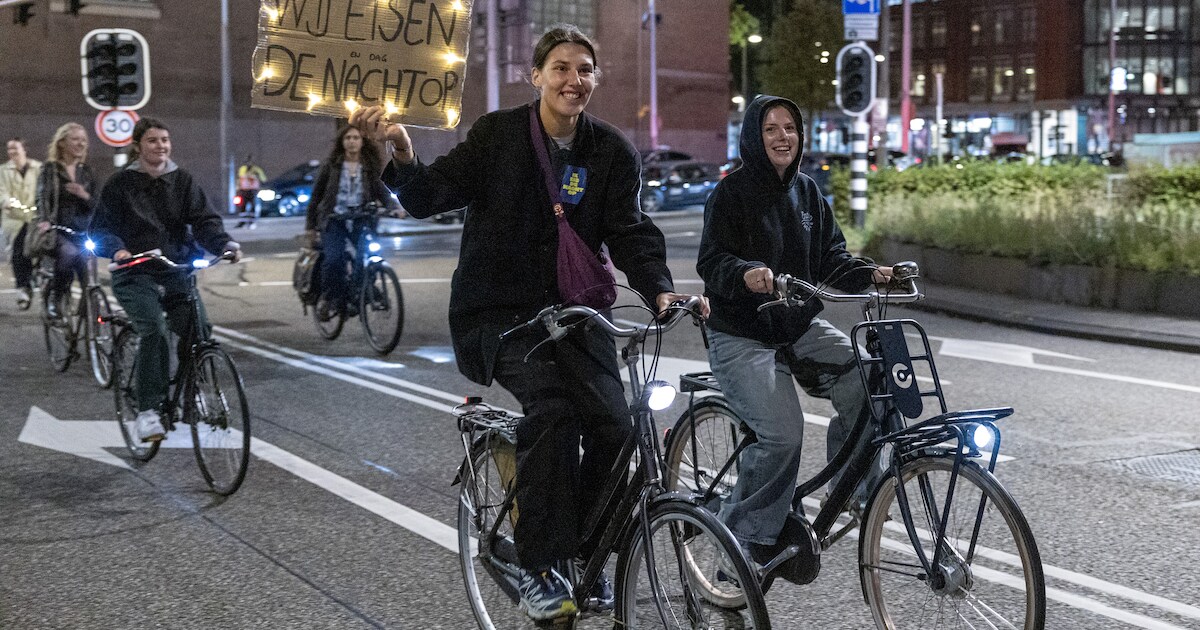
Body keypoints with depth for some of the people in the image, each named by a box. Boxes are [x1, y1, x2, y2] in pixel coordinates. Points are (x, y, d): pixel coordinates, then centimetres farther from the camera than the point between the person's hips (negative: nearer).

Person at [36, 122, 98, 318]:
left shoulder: (87, 172, 15)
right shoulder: (49, 170, 4)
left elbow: (95, 207, 14)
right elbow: (42, 197, -11)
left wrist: (85, 196, -9)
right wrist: (44, 220, -32)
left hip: (81, 232, 4)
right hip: (56, 230, -4)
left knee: (88, 278, -7)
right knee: (69, 253, -35)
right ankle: (54, 299, -19)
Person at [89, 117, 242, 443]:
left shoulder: (182, 180, 9)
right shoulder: (121, 183, 2)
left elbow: (204, 219, -1)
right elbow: (100, 228, 0)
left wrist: (225, 244, -21)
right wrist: (117, 249, -22)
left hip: (176, 271, 3)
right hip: (135, 274, -3)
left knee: (199, 328, -17)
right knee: (153, 330, -27)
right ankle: (148, 410, -20)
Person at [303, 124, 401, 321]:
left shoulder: (371, 167, 10)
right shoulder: (331, 166, 7)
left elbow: (383, 192, 3)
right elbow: (316, 196, 12)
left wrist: (395, 208, -18)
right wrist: (310, 227, 11)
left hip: (360, 221, 1)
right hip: (334, 220, -1)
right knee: (333, 260, -26)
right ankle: (328, 297, -1)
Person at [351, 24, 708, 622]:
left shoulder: (610, 150, 4)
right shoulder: (497, 133, -4)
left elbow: (629, 230, -2)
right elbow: (430, 199, -10)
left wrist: (660, 289, -20)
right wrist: (403, 154, -31)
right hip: (499, 310, -3)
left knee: (612, 422, -14)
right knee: (550, 407, -27)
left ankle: (588, 556, 9)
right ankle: (537, 567, -15)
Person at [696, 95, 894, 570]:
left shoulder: (807, 192, 11)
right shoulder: (732, 192, -7)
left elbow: (831, 258, 10)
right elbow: (711, 261, -16)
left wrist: (868, 274, -9)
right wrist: (746, 273, -36)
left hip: (801, 327, 6)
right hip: (742, 337, -6)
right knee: (782, 433, -23)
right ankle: (742, 539, -6)